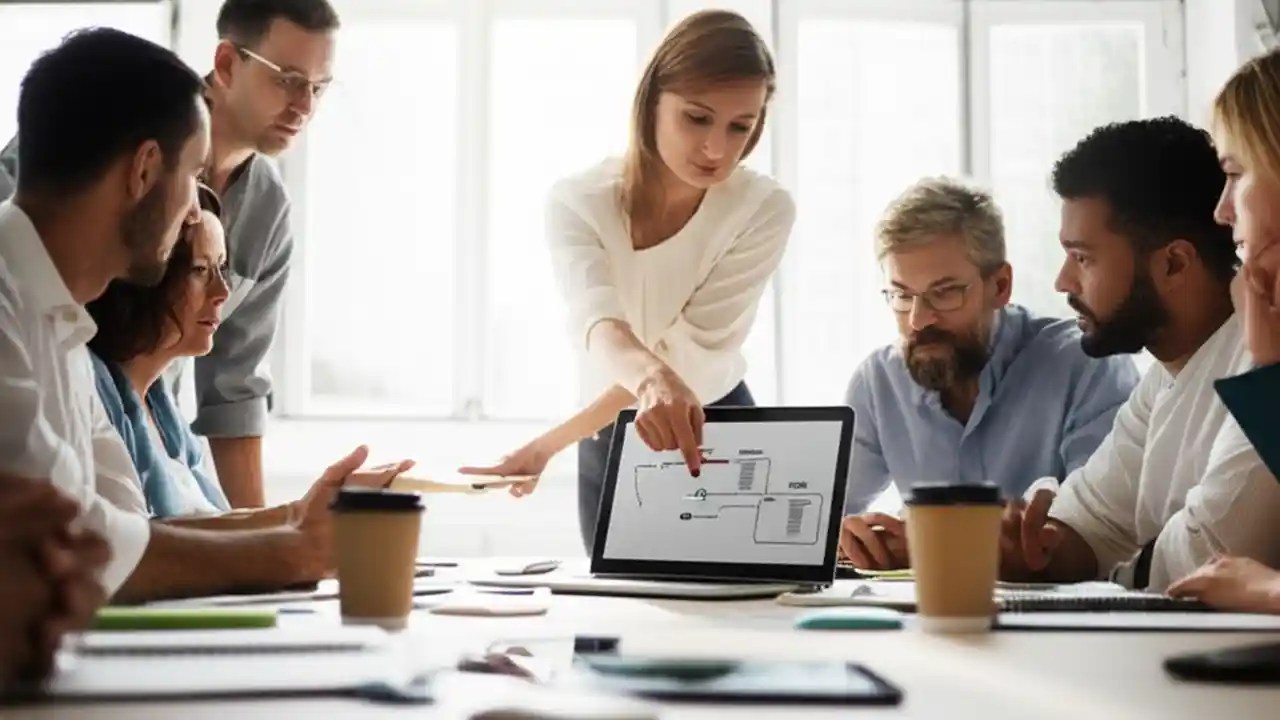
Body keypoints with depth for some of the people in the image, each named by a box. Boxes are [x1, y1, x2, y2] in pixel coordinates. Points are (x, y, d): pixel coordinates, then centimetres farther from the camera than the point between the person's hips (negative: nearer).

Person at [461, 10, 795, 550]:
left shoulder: (764, 209, -21)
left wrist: (548, 444, -37)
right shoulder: (577, 202, -18)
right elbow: (598, 324, -36)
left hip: (716, 437, -1)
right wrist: (652, 378, -60)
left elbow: (691, 350, -29)